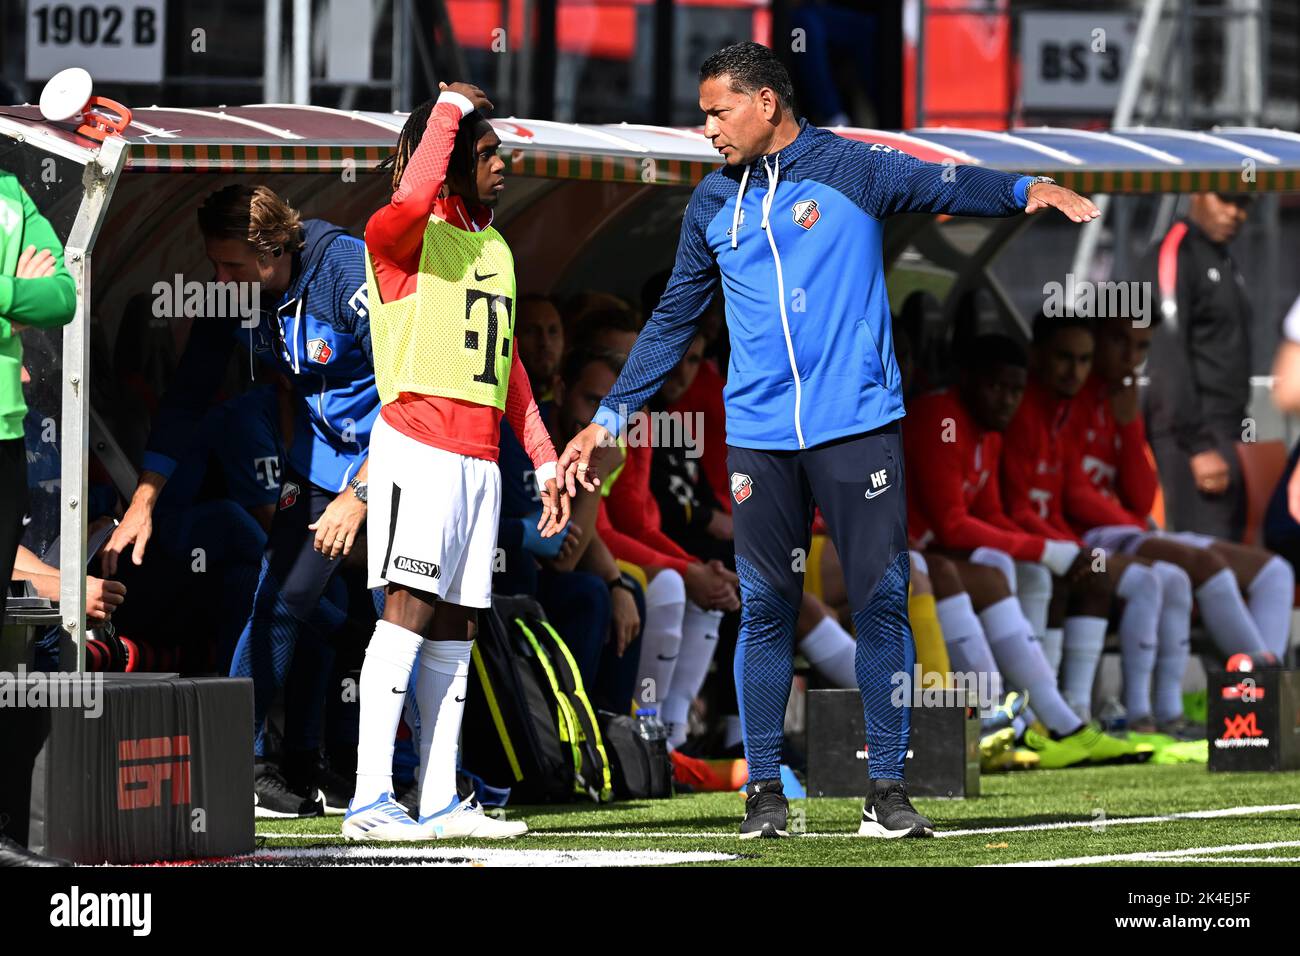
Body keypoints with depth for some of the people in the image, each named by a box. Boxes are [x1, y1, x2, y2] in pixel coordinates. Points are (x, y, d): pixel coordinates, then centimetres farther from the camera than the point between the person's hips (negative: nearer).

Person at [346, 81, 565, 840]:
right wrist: (450, 107, -15)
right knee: (410, 609, -15)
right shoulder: (403, 236, -4)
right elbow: (415, 195, -30)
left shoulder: (495, 249, 21)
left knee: (456, 627, 7)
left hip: (481, 457, 8)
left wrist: (545, 459, 22)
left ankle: (440, 800, 9)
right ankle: (371, 799, -18)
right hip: (419, 446, -8)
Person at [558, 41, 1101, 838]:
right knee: (766, 608, 3)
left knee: (882, 600, -3)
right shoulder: (713, 204, 13)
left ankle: (887, 789, 2)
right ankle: (765, 788, 10)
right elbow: (673, 321, 20)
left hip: (858, 425, -3)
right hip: (758, 436, 3)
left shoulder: (849, 168, 1)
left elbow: (945, 187, -12)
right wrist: (610, 417, 19)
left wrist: (1027, 190, -31)